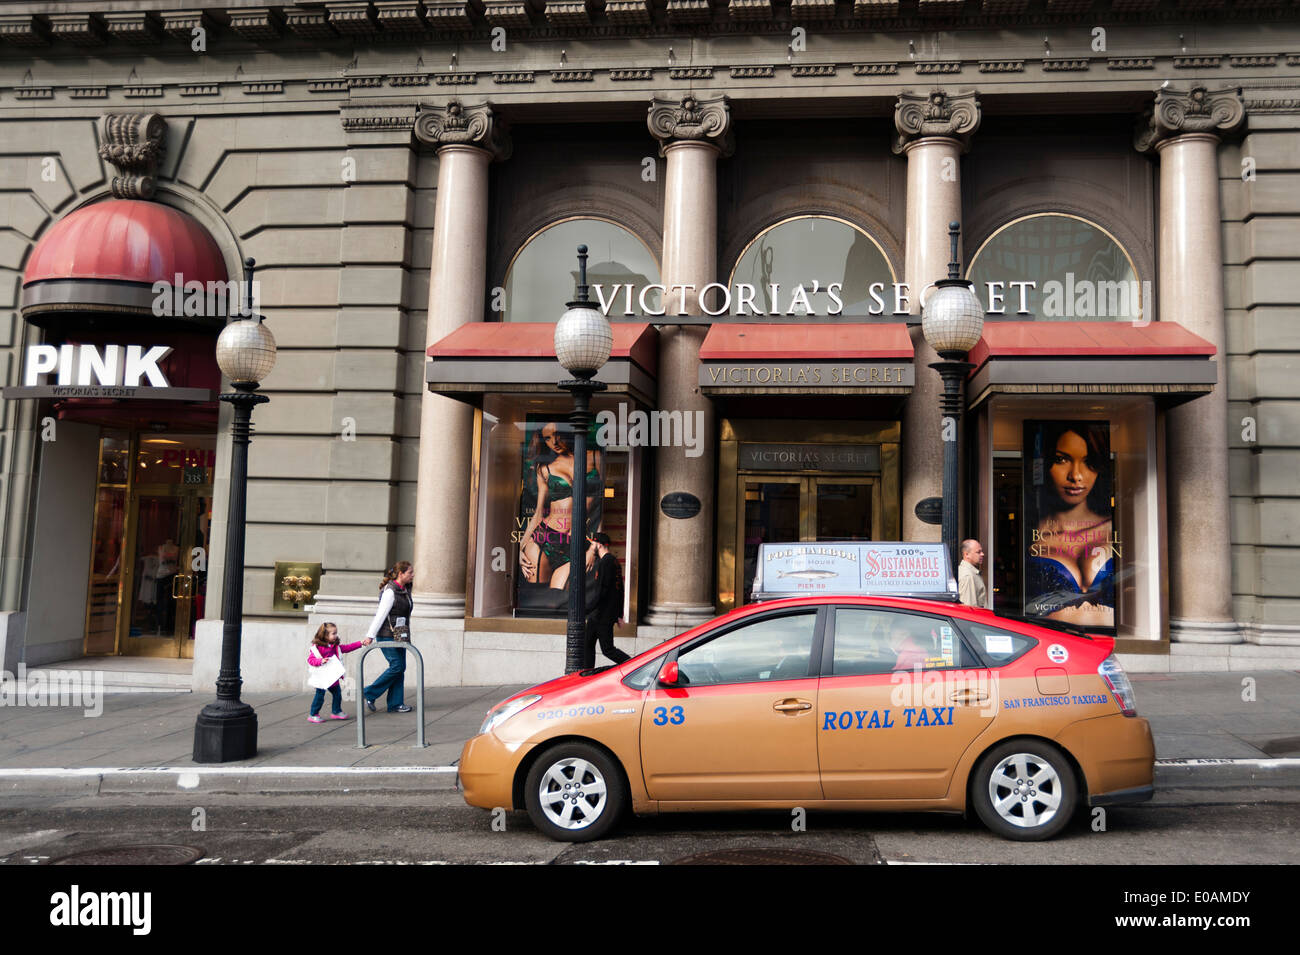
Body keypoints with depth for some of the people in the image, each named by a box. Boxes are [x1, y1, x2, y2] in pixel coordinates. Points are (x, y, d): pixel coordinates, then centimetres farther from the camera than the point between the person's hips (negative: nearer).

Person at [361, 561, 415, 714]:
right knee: (396, 665, -11)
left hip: (399, 636, 9)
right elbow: (381, 614, -18)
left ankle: (395, 704, 10)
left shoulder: (404, 590, 12)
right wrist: (370, 635, -17)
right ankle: (369, 693, 2)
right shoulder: (390, 591, -16)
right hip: (387, 635, -9)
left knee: (401, 668, 5)